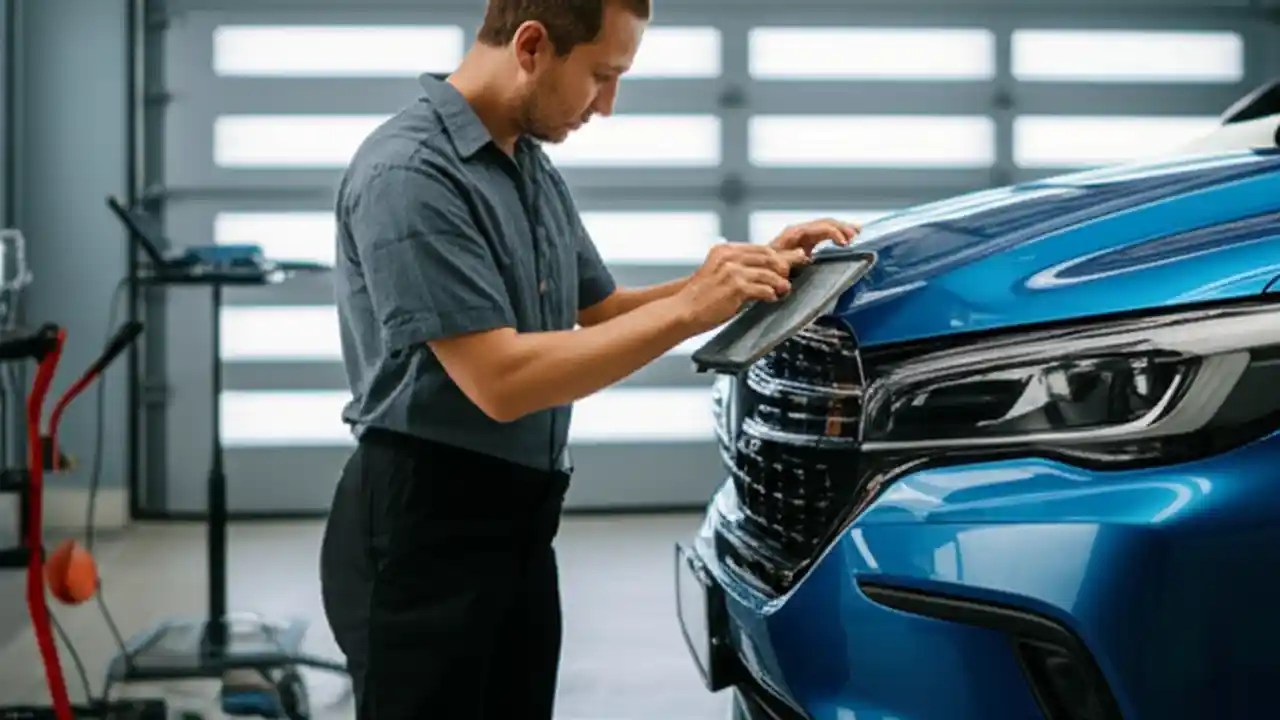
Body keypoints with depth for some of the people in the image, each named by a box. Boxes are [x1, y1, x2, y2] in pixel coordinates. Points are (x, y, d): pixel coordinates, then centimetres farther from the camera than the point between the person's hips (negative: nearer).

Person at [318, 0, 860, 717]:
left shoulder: (534, 168, 10)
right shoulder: (410, 173, -19)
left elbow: (604, 313, 18)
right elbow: (500, 382, -25)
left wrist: (759, 269, 4)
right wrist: (687, 311, -23)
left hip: (518, 523, 9)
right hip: (424, 529, -9)